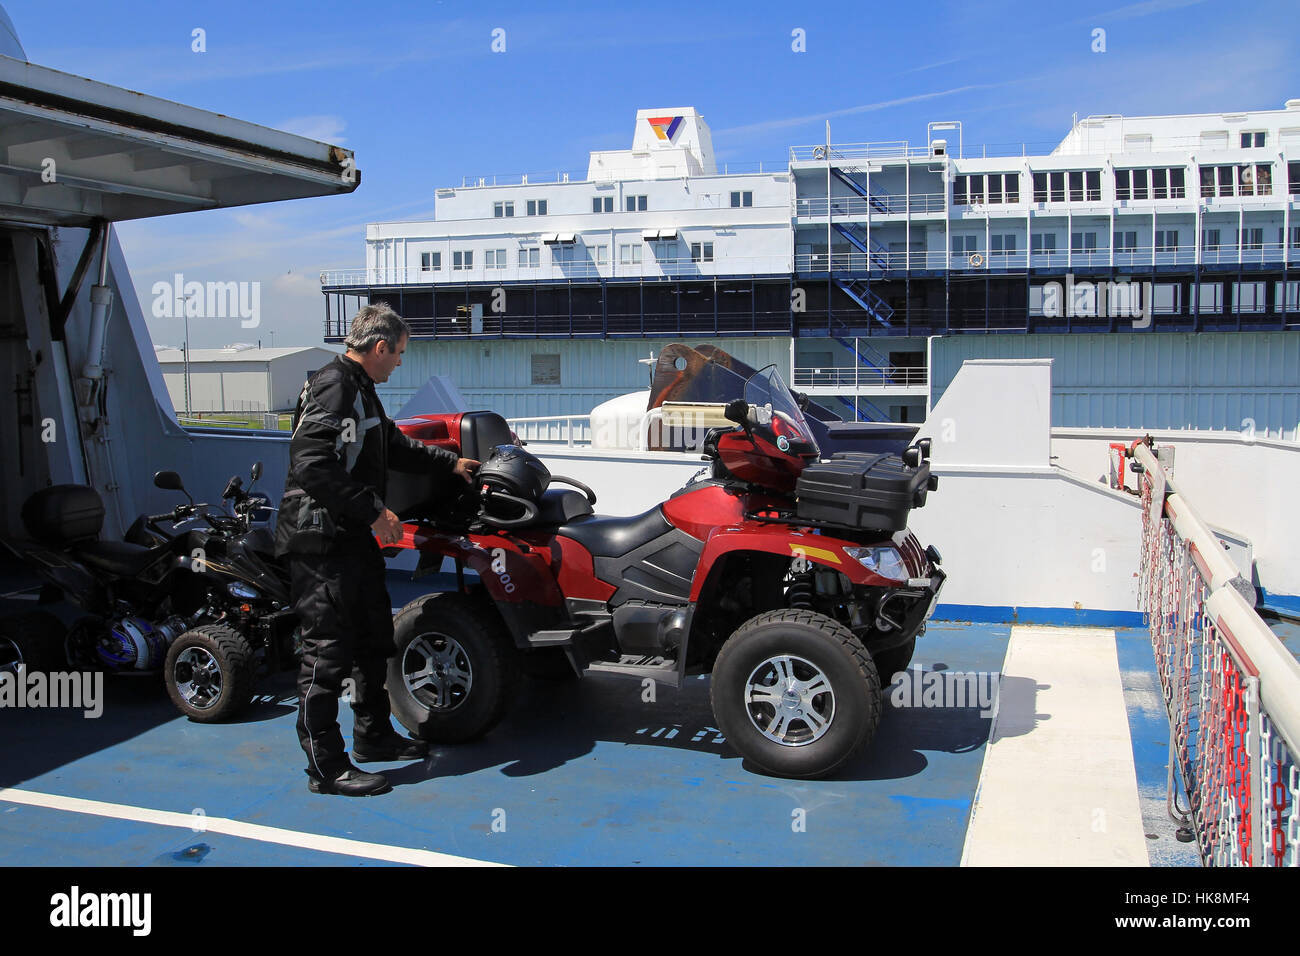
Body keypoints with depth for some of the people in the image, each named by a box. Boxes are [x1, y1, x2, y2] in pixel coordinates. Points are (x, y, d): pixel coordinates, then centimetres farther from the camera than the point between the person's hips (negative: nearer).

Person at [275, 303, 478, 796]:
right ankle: (326, 767, 3)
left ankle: (373, 735, 35)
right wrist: (374, 511, -23)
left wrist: (450, 463, 35)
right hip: (322, 543, -11)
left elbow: (393, 445, 32)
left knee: (374, 638, 20)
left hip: (355, 538, 11)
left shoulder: (360, 389, 17)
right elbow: (313, 465, -27)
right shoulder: (332, 386, -17)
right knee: (328, 653, -5)